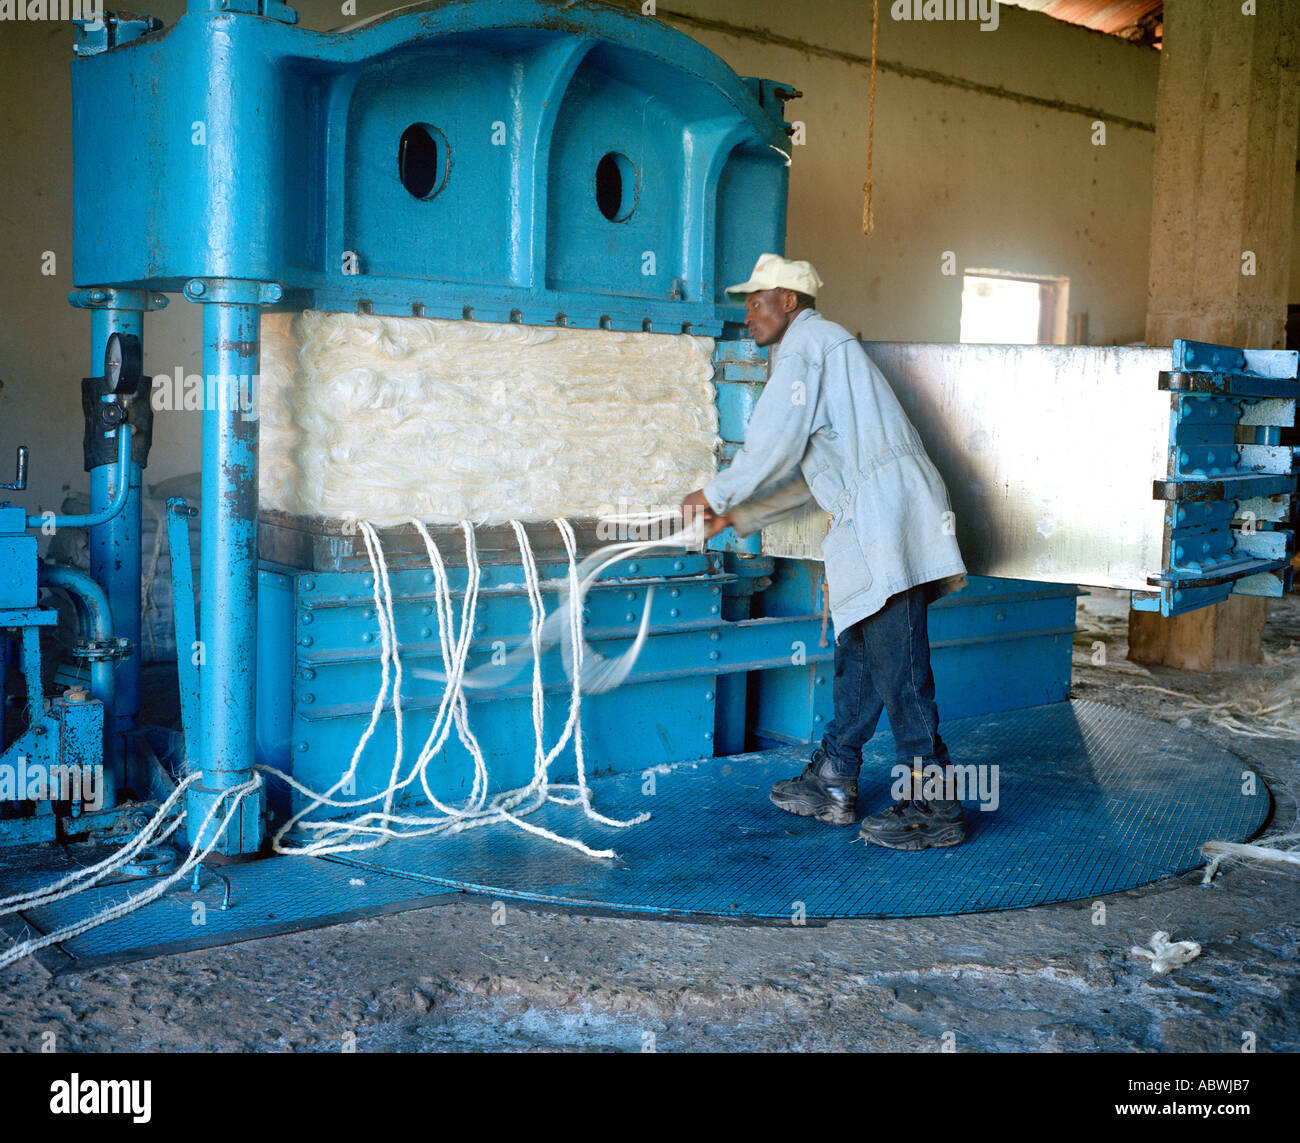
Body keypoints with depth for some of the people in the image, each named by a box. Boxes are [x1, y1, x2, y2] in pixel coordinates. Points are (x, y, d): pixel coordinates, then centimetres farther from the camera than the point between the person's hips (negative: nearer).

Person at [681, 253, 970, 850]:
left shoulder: (806, 340, 0)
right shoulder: (822, 347, 30)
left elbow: (775, 445, -7)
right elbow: (806, 475, 29)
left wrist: (717, 494, 7)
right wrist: (737, 517, 28)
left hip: (887, 509, -10)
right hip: (870, 521, 10)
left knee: (896, 663, -10)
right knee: (857, 654, 13)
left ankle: (933, 805, -6)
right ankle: (832, 784, 21)